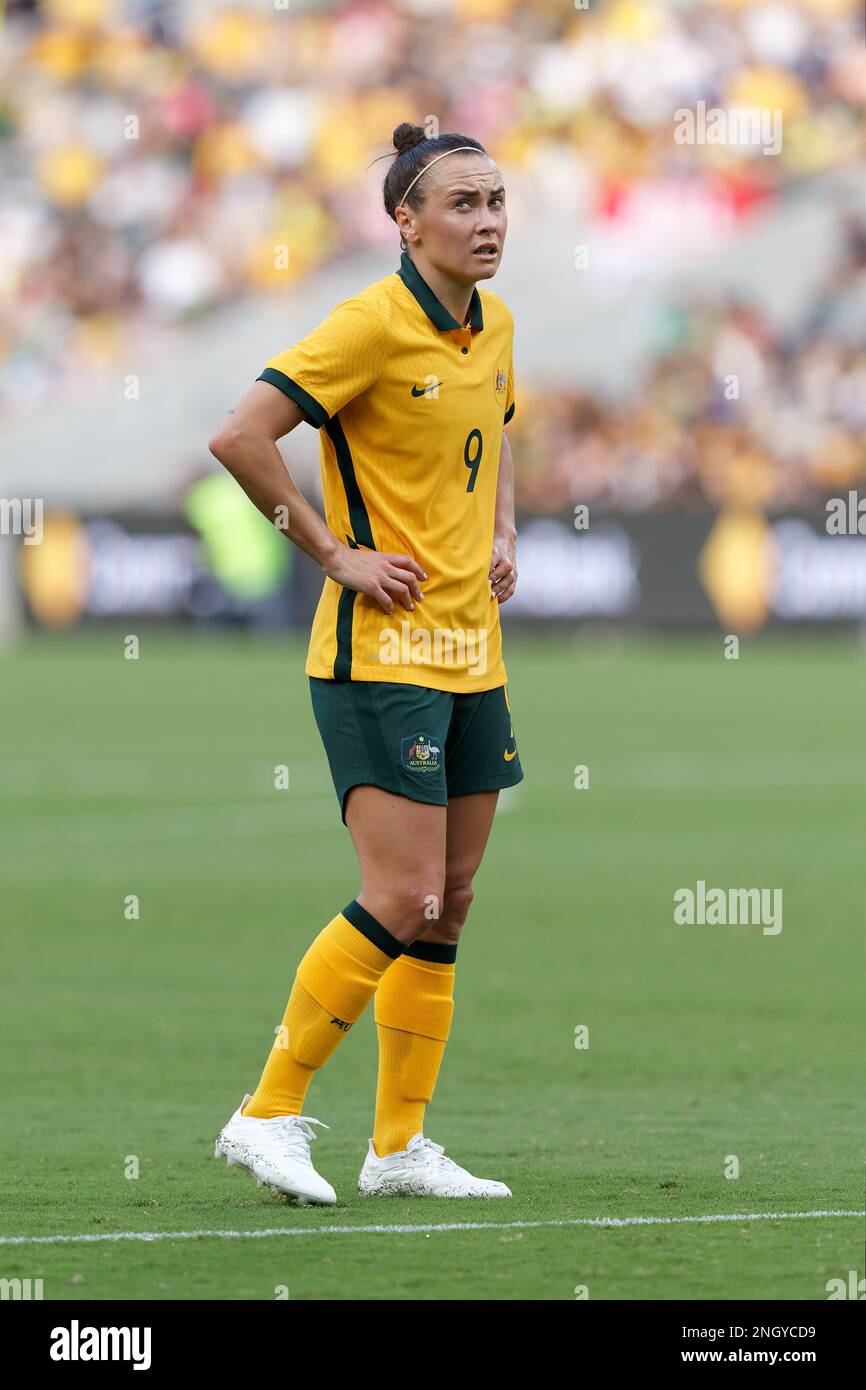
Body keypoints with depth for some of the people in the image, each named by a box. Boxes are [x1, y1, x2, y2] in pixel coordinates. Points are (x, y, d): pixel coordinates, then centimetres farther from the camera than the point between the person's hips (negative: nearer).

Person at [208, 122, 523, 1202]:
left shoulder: (494, 327, 11)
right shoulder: (372, 324, -14)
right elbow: (239, 438, -19)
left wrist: (502, 536, 13)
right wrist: (335, 554, -15)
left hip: (472, 655, 8)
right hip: (381, 655, -8)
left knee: (446, 907, 8)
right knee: (402, 901, -13)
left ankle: (400, 1145, 14)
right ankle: (269, 1113, -2)